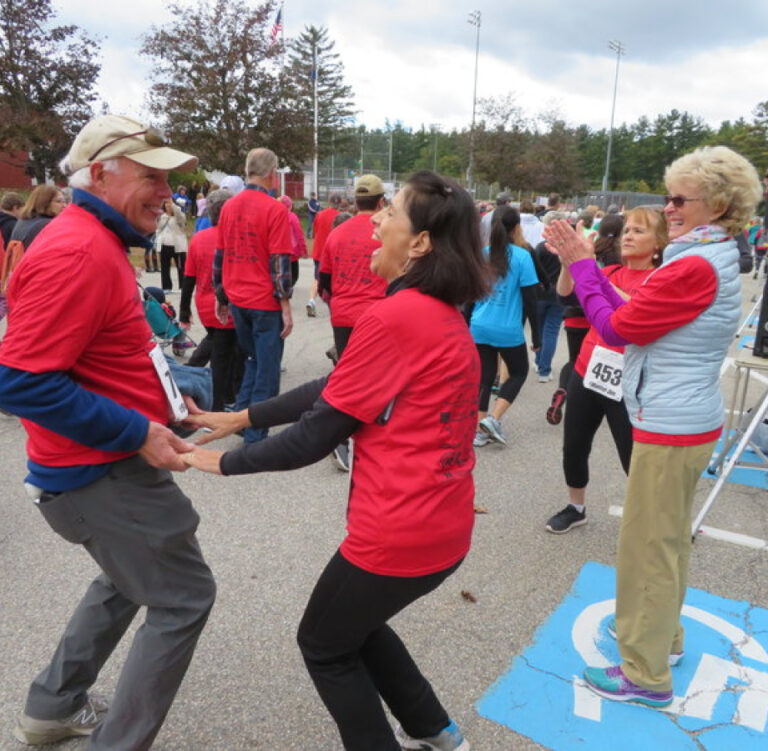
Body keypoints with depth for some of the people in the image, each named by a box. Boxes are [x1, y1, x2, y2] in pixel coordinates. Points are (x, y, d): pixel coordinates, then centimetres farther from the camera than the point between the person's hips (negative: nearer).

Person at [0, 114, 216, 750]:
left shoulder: (96, 242, 10)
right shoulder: (79, 254, -23)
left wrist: (160, 399, 11)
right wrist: (138, 433, -24)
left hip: (109, 460, 11)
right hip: (102, 474, -11)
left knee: (128, 580, 28)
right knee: (184, 598, 2)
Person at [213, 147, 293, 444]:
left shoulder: (229, 206, 7)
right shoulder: (275, 209, -11)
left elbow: (219, 255, 11)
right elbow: (280, 262, -14)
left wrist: (222, 300, 18)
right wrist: (286, 307, -10)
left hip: (237, 301, 6)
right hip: (265, 303, -6)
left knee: (252, 362, 23)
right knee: (267, 372, 3)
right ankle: (254, 436, 7)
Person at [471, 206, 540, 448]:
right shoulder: (522, 256, -9)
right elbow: (530, 299, -9)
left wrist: (464, 327, 18)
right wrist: (536, 334, -1)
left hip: (480, 328, 4)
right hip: (508, 330, -4)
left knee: (485, 376, 14)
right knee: (519, 373, 18)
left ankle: (480, 430, 12)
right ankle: (493, 419, 3)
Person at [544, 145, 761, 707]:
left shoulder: (695, 267, -22)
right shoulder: (714, 259, 11)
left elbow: (617, 327, -17)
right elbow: (633, 321, 7)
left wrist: (581, 265, -8)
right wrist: (584, 263, 2)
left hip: (671, 427, -10)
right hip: (687, 419, 10)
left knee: (648, 545, 2)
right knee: (669, 537, 22)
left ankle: (647, 675, 16)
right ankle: (662, 632, 41)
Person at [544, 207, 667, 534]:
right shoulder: (610, 272, 9)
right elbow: (565, 290, -7)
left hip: (626, 384, -5)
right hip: (586, 373, 5)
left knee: (635, 461, -1)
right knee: (573, 448, 14)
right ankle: (576, 508, 36)